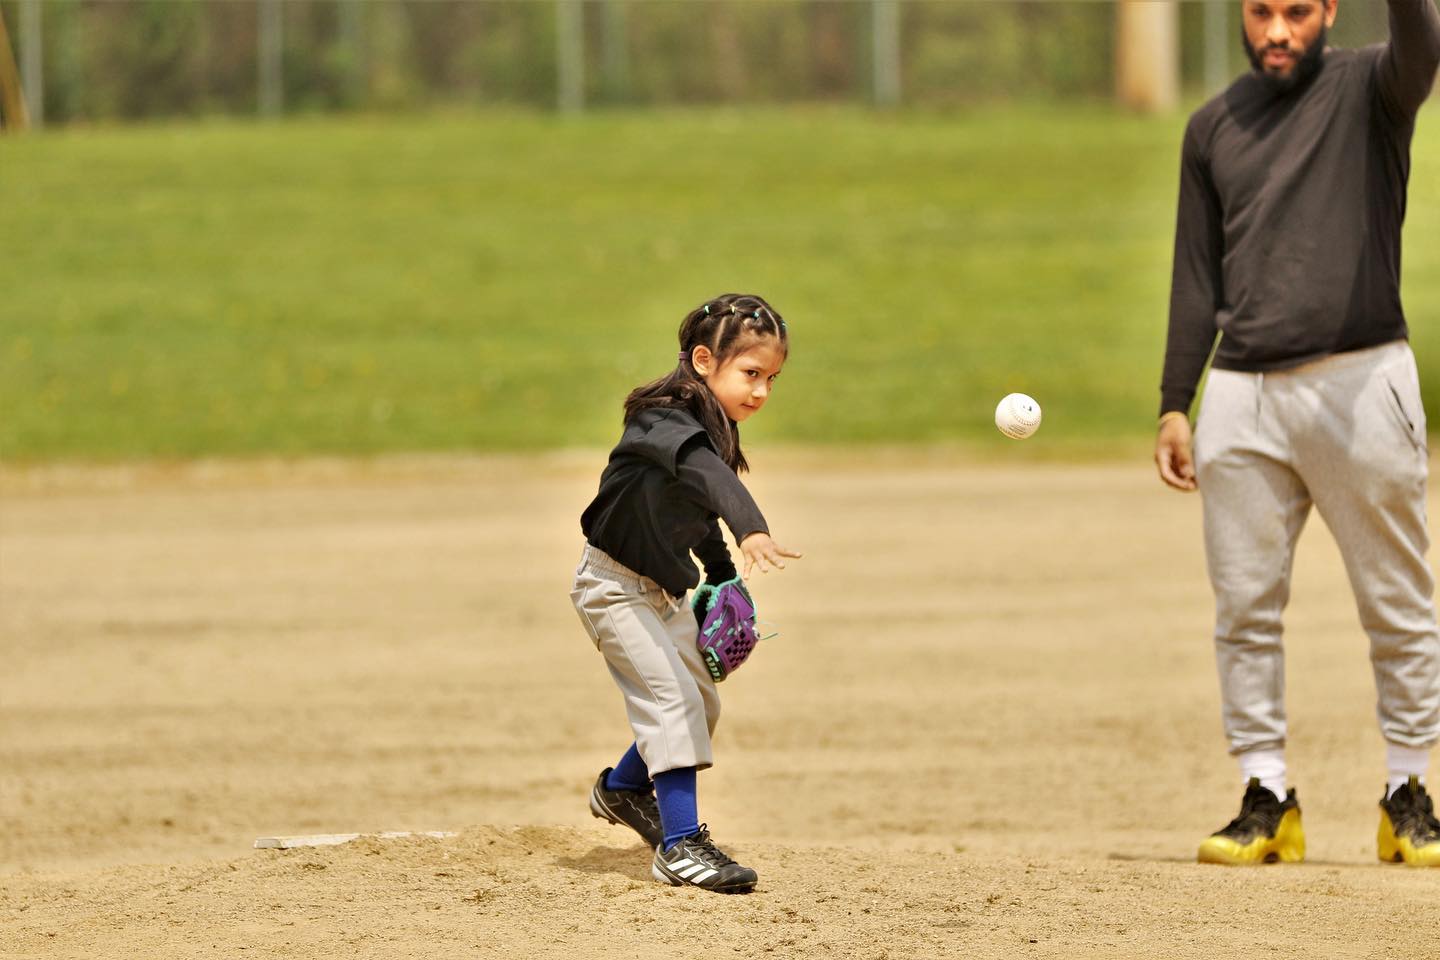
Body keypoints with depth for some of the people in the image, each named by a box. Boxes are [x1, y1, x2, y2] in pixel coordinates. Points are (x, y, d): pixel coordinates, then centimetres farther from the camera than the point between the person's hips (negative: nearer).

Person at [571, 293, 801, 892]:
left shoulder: (712, 429, 2)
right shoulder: (667, 421, -28)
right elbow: (704, 472, -49)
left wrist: (725, 583, 13)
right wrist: (750, 529, -66)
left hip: (665, 590, 9)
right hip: (615, 587, -9)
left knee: (701, 704, 18)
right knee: (672, 699, -19)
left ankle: (622, 789, 41)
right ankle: (679, 843, -19)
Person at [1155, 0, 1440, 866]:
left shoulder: (1368, 90, 2)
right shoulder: (1213, 128, 14)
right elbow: (1198, 276, 15)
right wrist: (1174, 405, 8)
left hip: (1360, 382, -4)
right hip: (1242, 395, 4)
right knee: (1245, 607, 2)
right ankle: (1267, 800, 9)